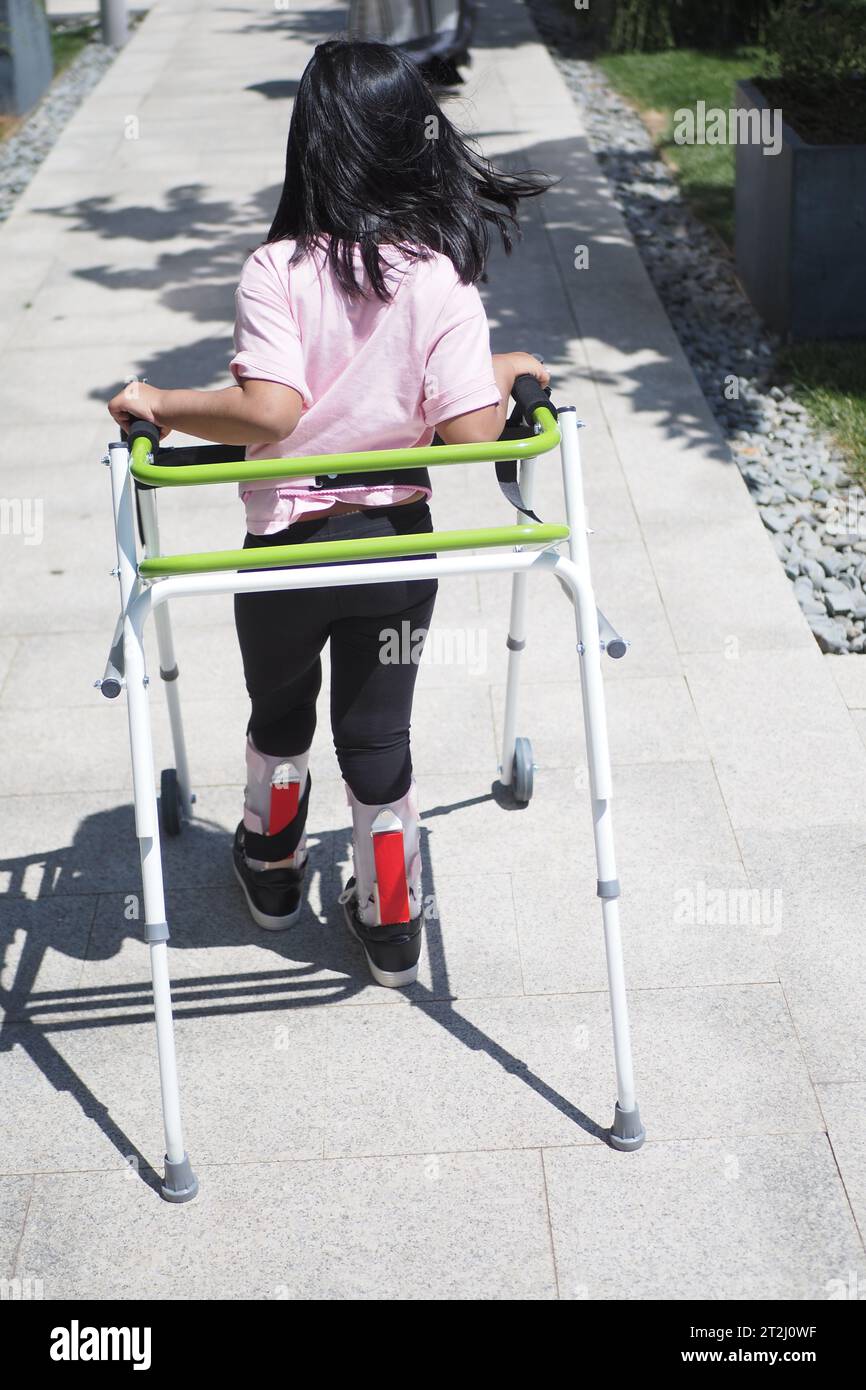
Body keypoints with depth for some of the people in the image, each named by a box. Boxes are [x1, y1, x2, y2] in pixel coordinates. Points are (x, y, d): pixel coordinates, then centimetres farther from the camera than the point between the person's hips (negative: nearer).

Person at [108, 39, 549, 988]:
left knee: (280, 715, 24)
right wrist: (509, 372, 5)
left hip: (286, 544, -1)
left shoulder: (278, 269, -15)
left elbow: (268, 410, -26)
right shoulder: (440, 276, -10)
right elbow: (468, 431, -16)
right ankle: (391, 928, 27)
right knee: (379, 736, 15)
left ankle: (272, 873, 45)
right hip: (397, 544, 1)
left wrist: (158, 403, -12)